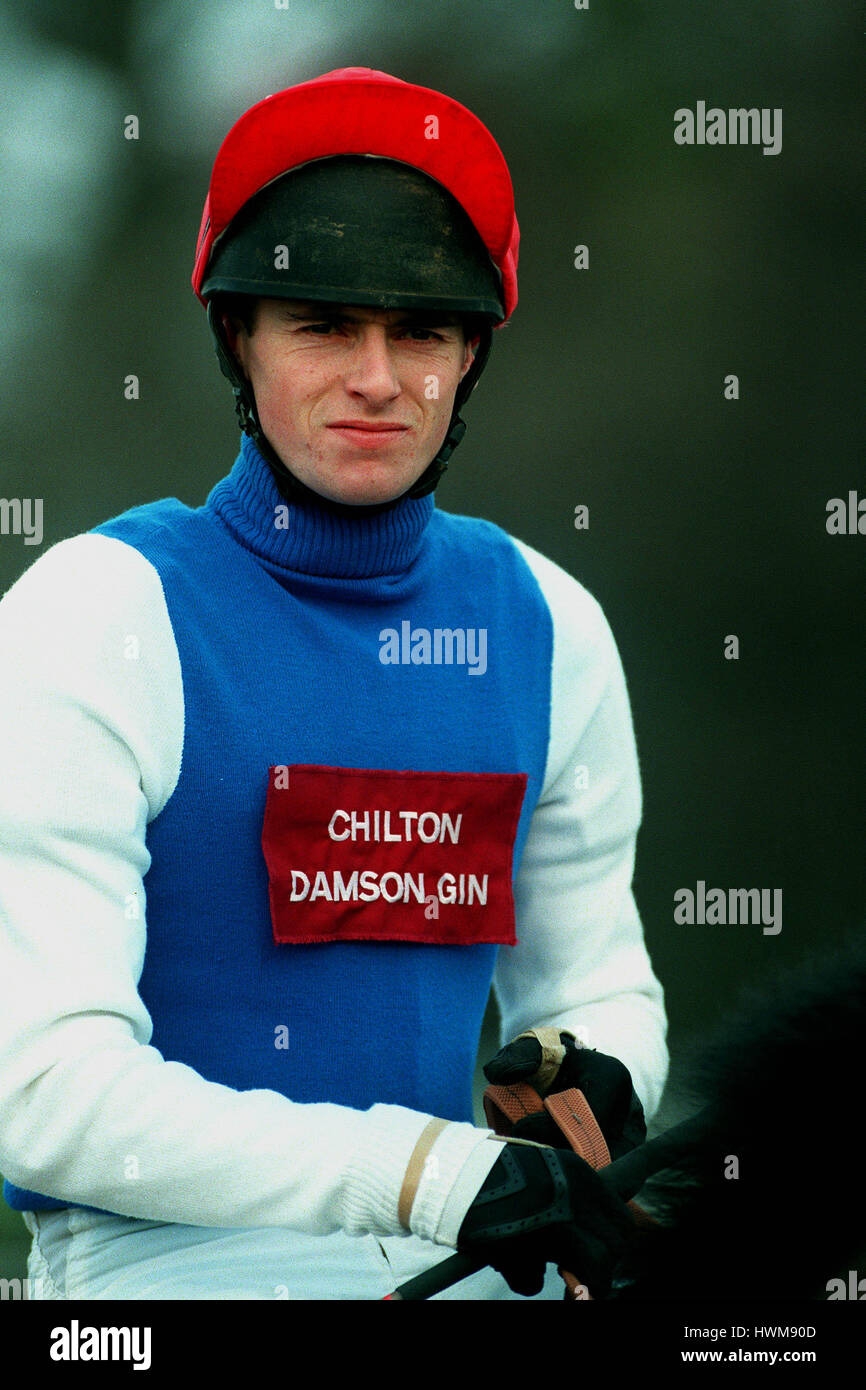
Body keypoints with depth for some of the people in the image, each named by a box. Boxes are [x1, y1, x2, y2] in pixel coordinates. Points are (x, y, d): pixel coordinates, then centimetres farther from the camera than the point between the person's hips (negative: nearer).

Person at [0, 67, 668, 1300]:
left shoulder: (547, 628, 9)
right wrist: (428, 1171, -22)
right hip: (161, 1247, -5)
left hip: (465, 1243, 5)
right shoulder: (99, 611, -8)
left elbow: (596, 972, 23)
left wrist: (594, 1068, -3)